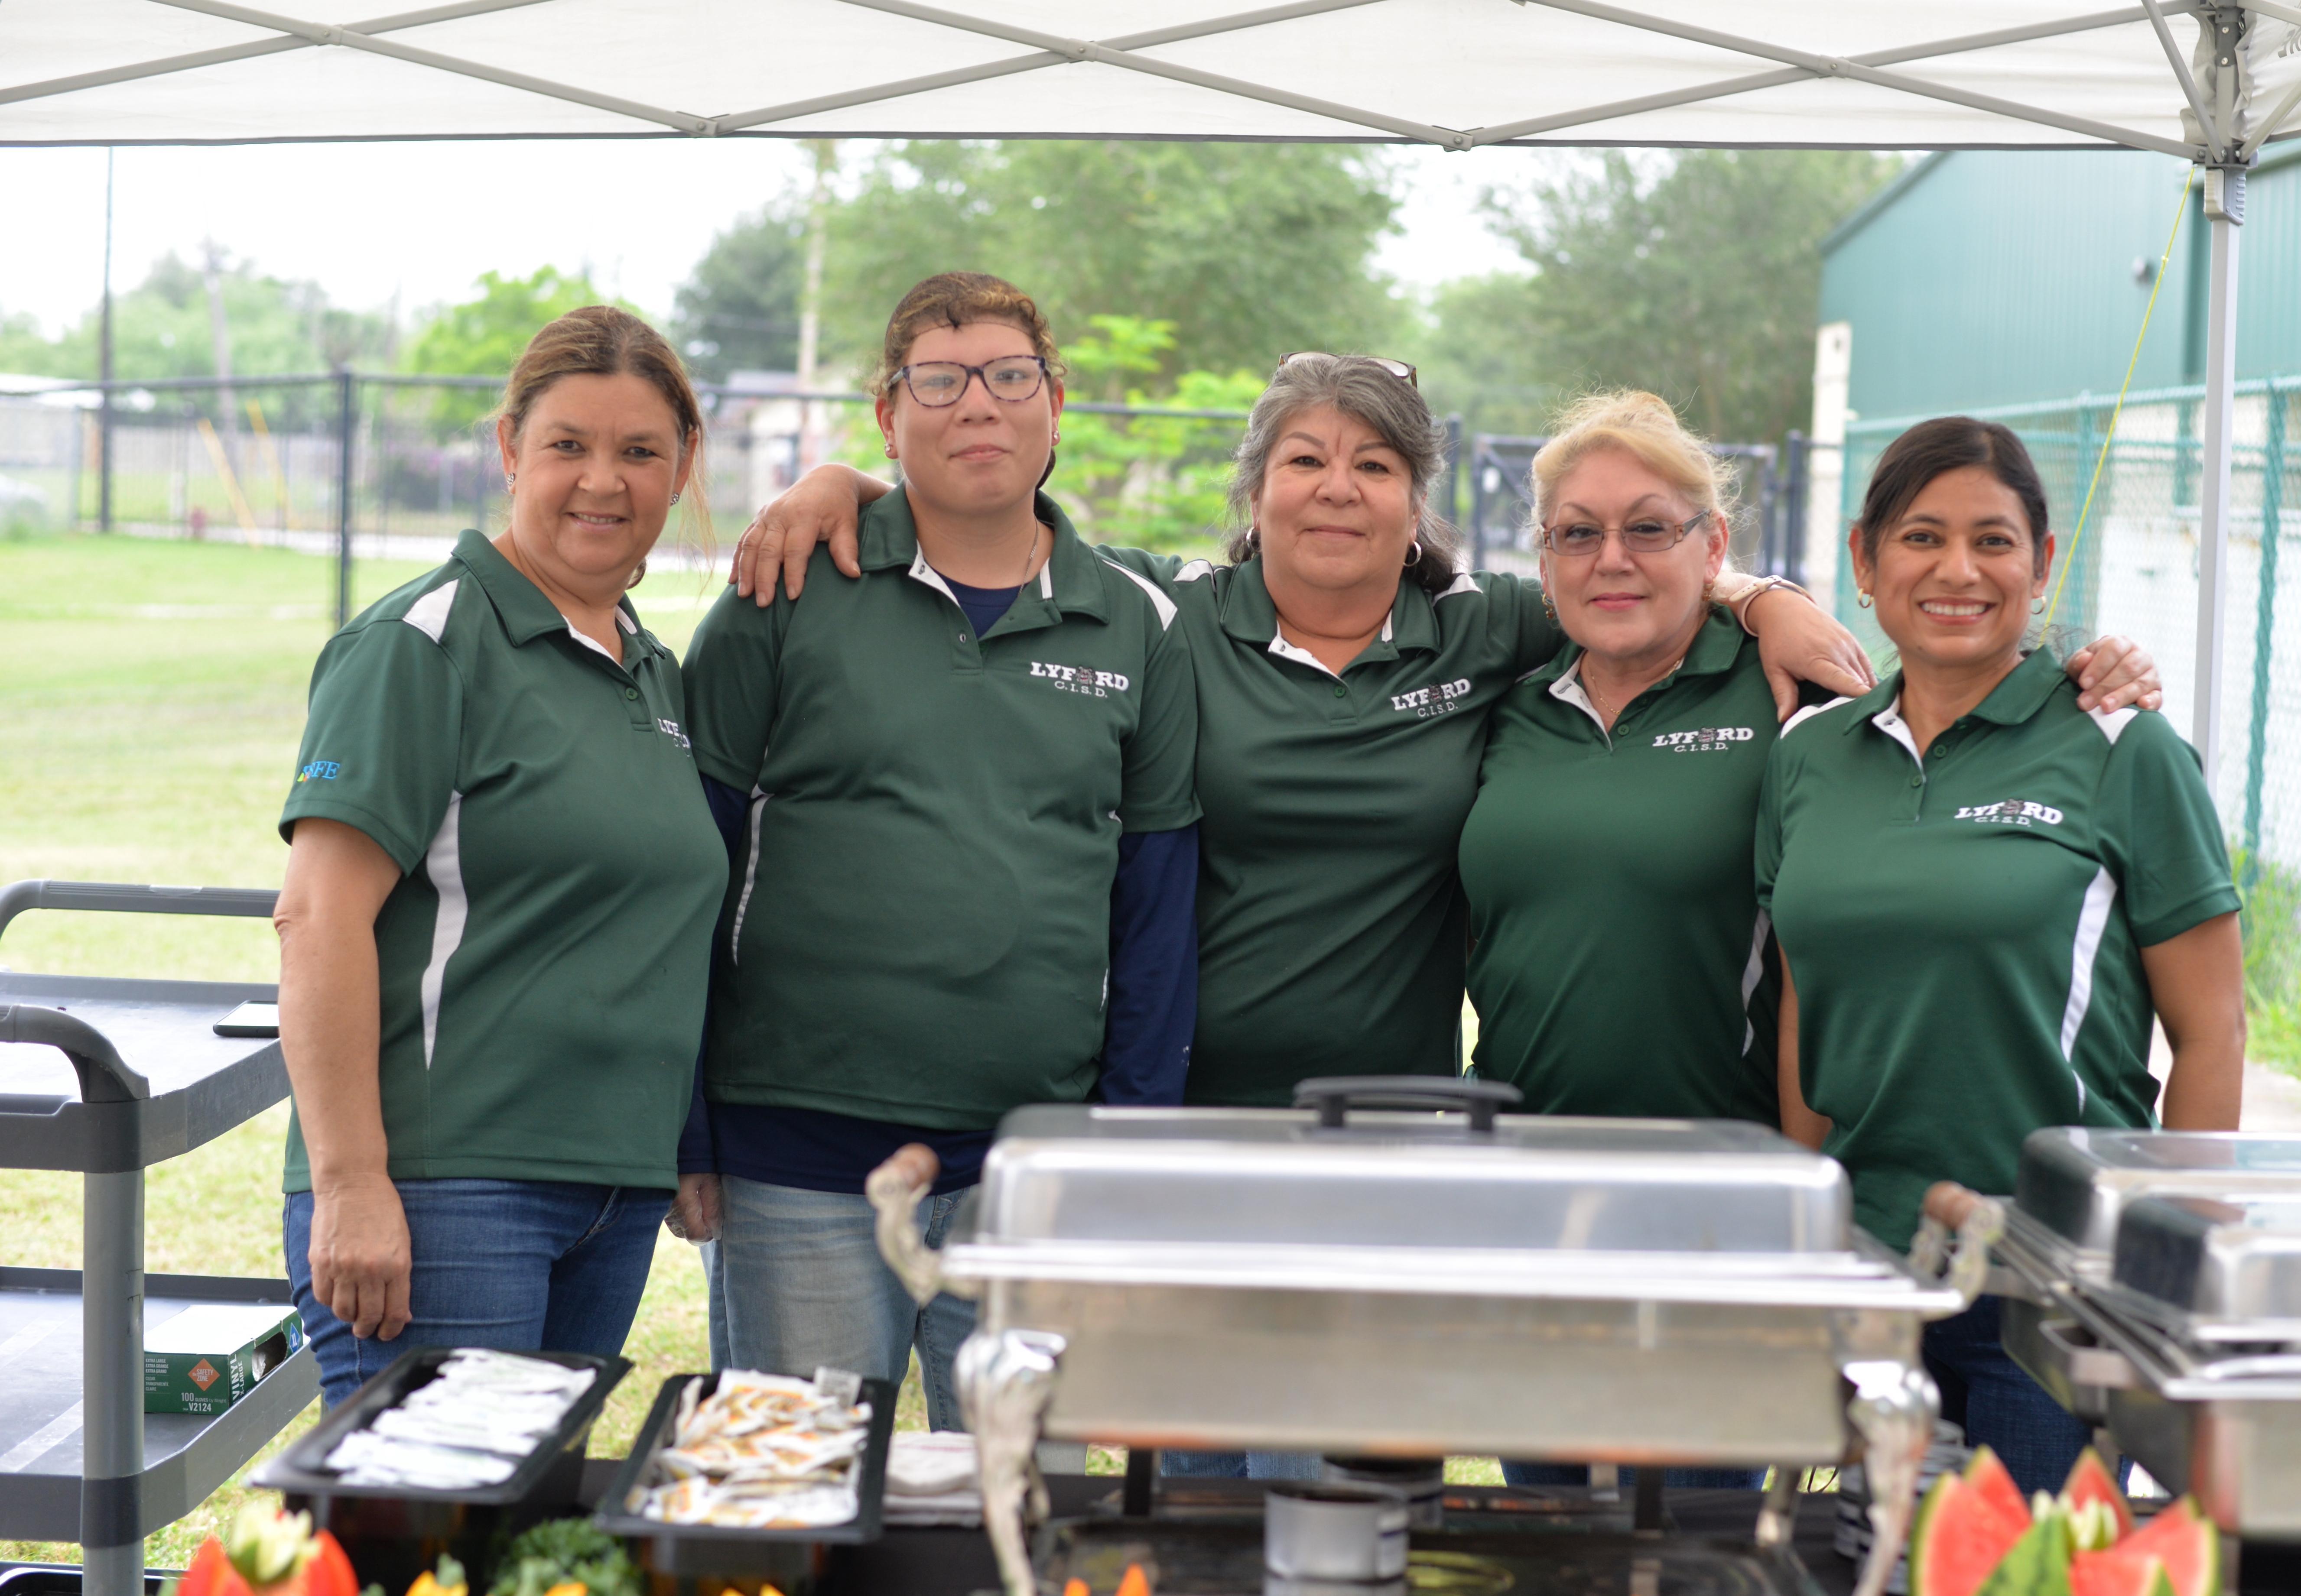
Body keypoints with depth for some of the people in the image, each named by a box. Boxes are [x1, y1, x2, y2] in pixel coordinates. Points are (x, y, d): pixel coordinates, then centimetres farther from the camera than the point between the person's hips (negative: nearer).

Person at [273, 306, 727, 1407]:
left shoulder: (653, 671, 16)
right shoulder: (427, 643, -8)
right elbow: (319, 918, -15)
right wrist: (349, 1185, -19)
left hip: (618, 1196, 8)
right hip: (444, 1189, -7)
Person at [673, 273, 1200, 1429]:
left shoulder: (1137, 630, 7)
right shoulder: (788, 597, 0)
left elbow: (1157, 911, 8)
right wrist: (680, 1133, -2)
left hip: (1034, 1163, 2)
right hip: (799, 1165, -2)